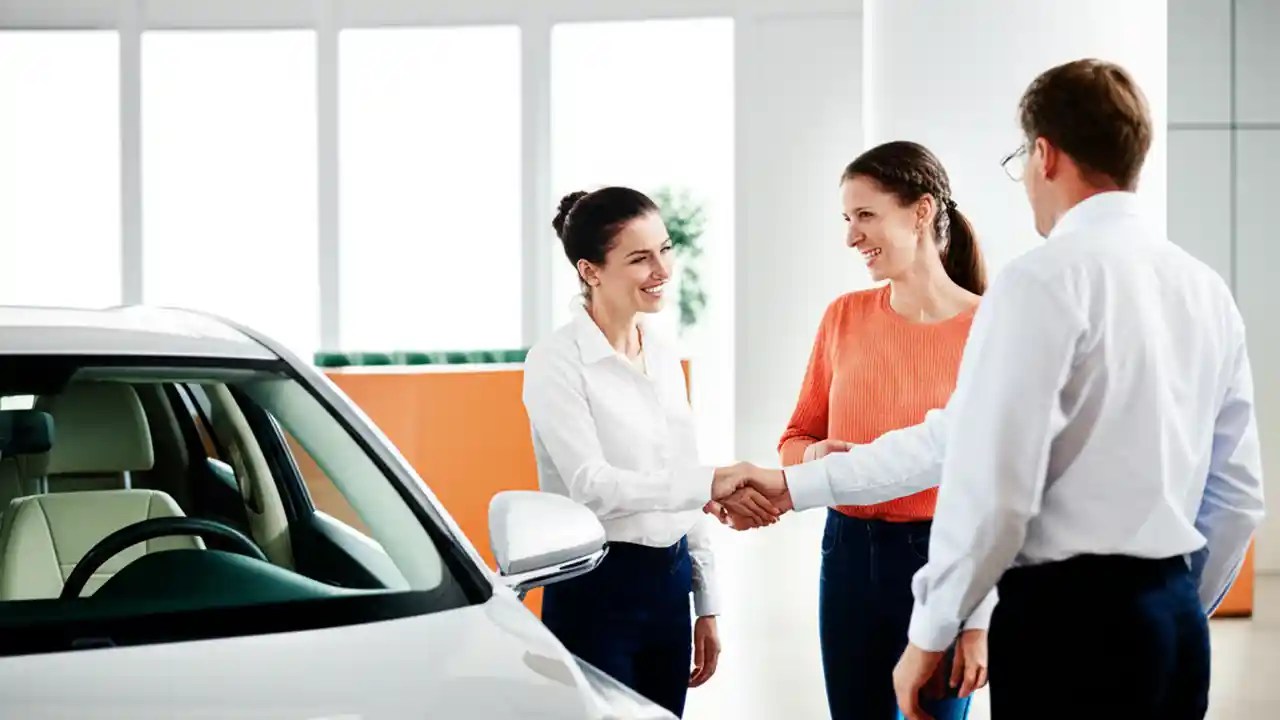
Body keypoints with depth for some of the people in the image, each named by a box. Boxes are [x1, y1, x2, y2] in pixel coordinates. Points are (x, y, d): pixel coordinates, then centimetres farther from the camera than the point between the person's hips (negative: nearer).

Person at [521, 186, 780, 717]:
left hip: (670, 584, 6)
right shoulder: (556, 362, -11)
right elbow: (589, 484, -22)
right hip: (596, 591, -6)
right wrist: (709, 484, -33)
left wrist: (706, 604, 14)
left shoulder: (664, 353, 10)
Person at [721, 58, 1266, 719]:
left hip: (1066, 619, -8)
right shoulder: (1209, 293, 11)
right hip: (1178, 623, 8)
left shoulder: (1045, 281, -12)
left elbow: (992, 485, -18)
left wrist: (929, 634, -5)